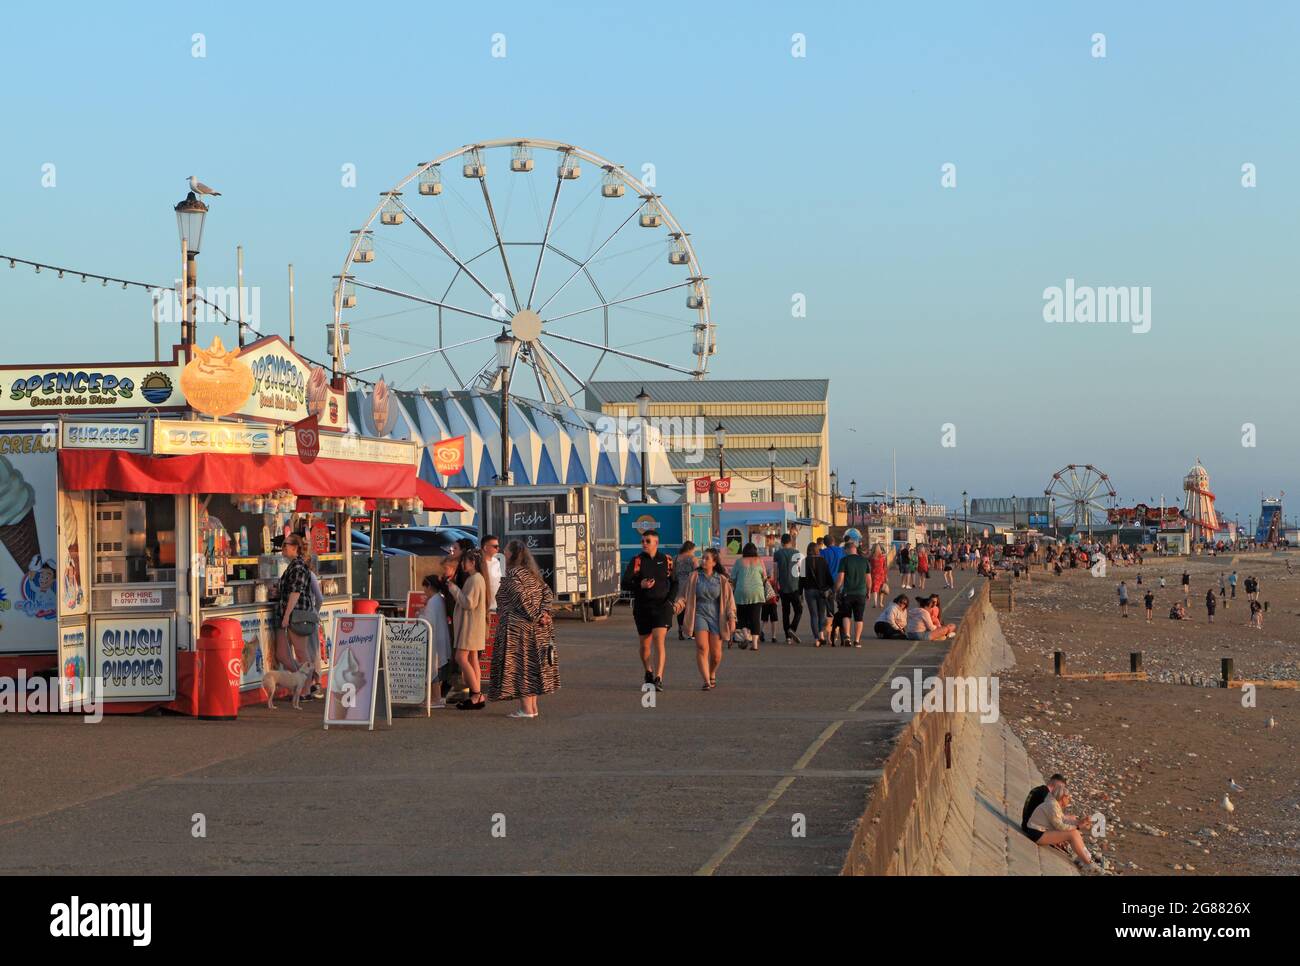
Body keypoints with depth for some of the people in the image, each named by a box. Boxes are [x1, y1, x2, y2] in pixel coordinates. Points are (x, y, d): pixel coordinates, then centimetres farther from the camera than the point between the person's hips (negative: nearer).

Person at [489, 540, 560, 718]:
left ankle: (526, 708, -5)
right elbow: (548, 593, 8)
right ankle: (533, 705, 17)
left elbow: (522, 598, -22)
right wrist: (543, 613, -4)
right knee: (532, 663, 13)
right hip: (537, 630, 9)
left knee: (519, 665, -4)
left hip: (517, 626, -9)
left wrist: (536, 615, -14)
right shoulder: (532, 573, 14)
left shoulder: (512, 575, -12)